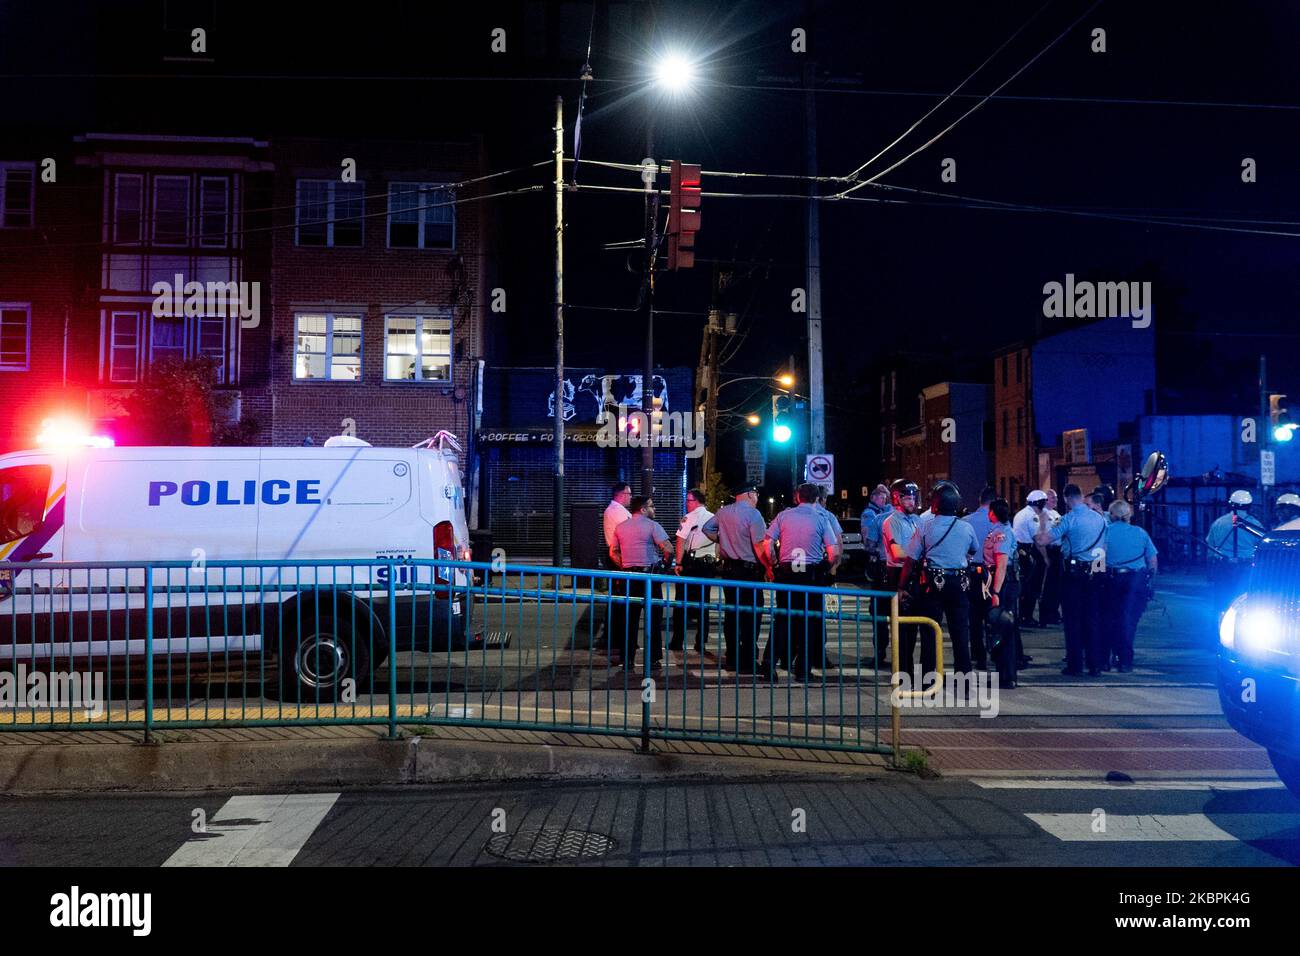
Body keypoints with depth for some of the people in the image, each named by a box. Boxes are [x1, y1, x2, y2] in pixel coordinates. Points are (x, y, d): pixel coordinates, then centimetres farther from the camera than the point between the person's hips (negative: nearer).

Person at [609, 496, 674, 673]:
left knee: (630, 617, 10)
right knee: (654, 617, 4)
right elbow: (668, 549, -16)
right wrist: (667, 564, 0)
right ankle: (653, 659, 4)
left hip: (629, 575, 5)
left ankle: (627, 659, 11)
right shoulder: (652, 526, -7)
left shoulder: (620, 527, 10)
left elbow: (613, 552, 13)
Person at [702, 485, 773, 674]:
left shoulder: (723, 512, 8)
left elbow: (707, 528, 19)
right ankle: (748, 662, -1)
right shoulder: (753, 514, -13)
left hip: (727, 568, 7)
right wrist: (768, 568, -12)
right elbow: (759, 545, -18)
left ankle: (732, 659, 17)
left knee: (731, 613, 12)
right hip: (749, 570, -7)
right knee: (751, 615, -1)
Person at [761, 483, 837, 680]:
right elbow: (833, 551, -6)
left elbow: (767, 544, -2)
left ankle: (770, 660, -2)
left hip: (786, 573, 2)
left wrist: (774, 565, 10)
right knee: (809, 620, 7)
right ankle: (803, 669, 10)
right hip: (812, 573, -1)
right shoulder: (821, 519, -1)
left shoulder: (784, 515, 3)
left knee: (782, 618, 10)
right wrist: (827, 566, 12)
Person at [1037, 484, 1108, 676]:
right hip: (1095, 572, 5)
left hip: (1073, 573, -5)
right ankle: (1095, 664, 12)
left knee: (1073, 619, 2)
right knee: (1092, 617, 10)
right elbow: (1105, 546, 12)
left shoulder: (1068, 519, -12)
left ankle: (1075, 665, 5)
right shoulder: (1099, 518, 6)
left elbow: (1043, 540, -18)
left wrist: (1043, 524, 1)